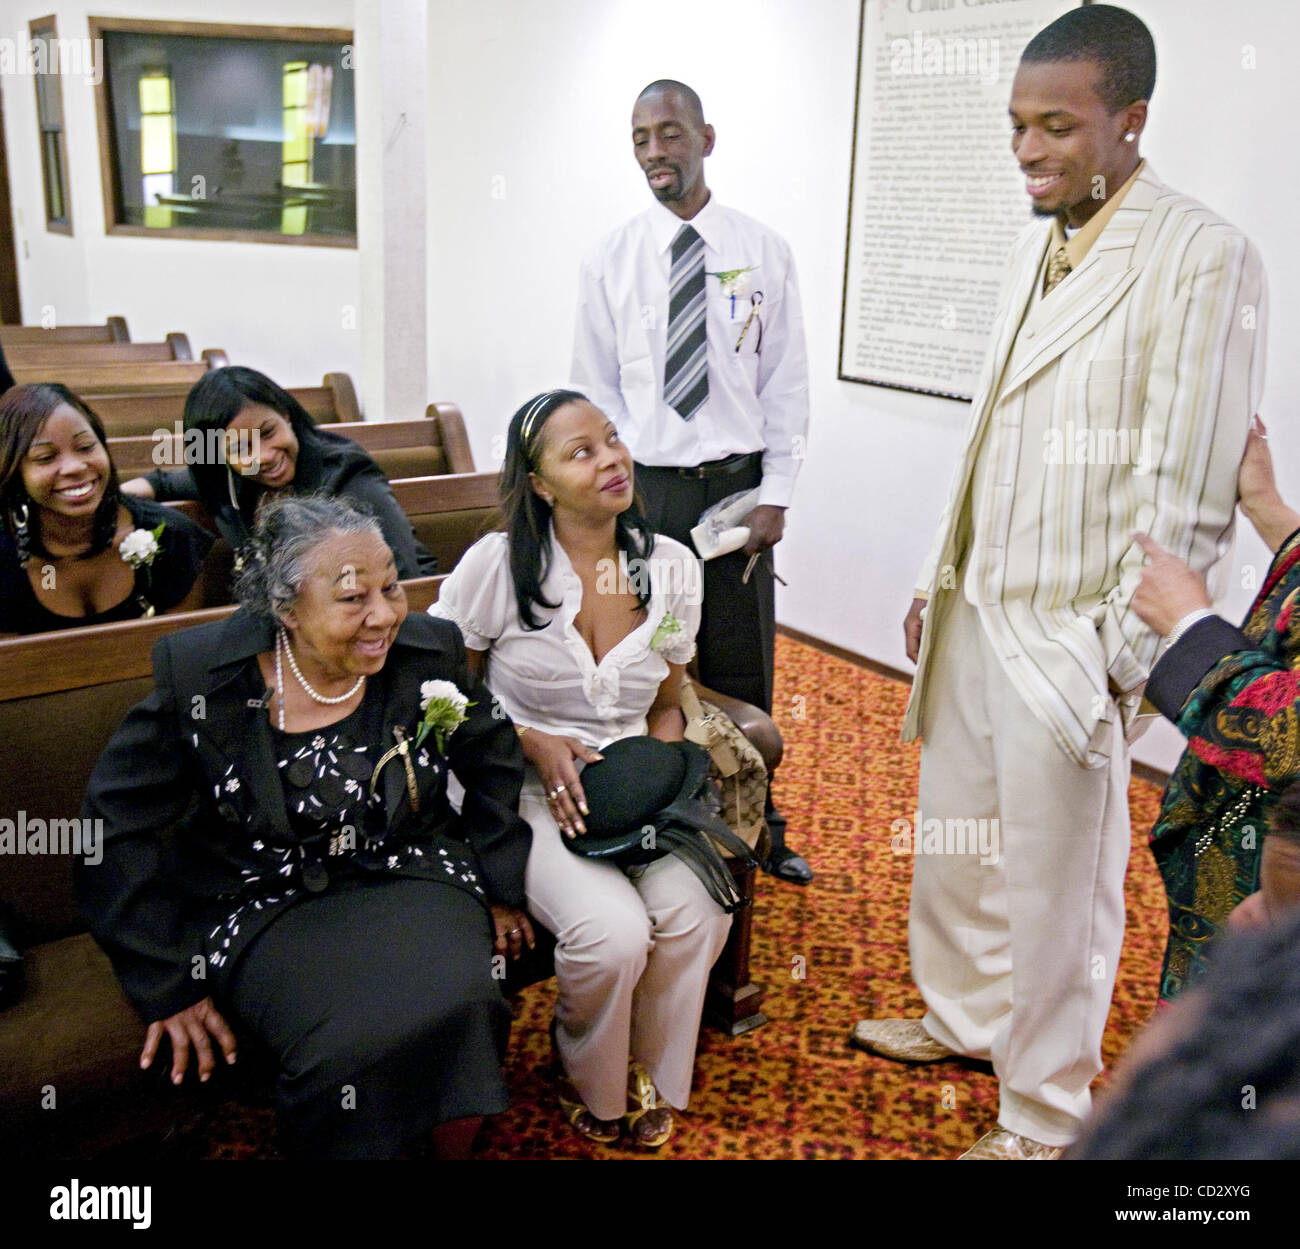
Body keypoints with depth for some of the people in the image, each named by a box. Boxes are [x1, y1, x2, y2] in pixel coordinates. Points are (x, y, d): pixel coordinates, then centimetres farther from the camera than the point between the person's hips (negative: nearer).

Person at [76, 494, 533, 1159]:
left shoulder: (429, 653, -5)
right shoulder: (201, 676, -12)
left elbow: (494, 764, 13)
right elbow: (114, 828, -4)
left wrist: (500, 888, 11)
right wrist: (169, 982, -6)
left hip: (406, 876, 2)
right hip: (264, 906, -2)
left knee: (454, 1003, -28)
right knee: (354, 1046, -30)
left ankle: (456, 1150, 1)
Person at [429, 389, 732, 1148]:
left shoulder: (671, 567, 2)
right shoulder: (496, 566, -11)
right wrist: (534, 743, -14)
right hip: (526, 792, -4)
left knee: (699, 909, -23)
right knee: (614, 931, -27)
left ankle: (649, 1078, 9)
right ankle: (591, 1085, 10)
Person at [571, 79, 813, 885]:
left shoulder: (763, 253, 2)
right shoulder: (610, 263, 4)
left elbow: (787, 383, 3)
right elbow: (595, 392, 6)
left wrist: (775, 495, -4)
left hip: (737, 484, 0)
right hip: (643, 486, 0)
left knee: (743, 667, 8)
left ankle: (756, 829, 24)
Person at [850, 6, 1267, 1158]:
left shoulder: (1200, 258, -14)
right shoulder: (1037, 250, 11)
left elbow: (1188, 488, -16)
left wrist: (1126, 658, -16)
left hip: (1072, 639, -7)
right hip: (975, 614, 8)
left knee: (1055, 884, 6)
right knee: (953, 839, 20)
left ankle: (1041, 1125, 27)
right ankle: (963, 1014, 45)